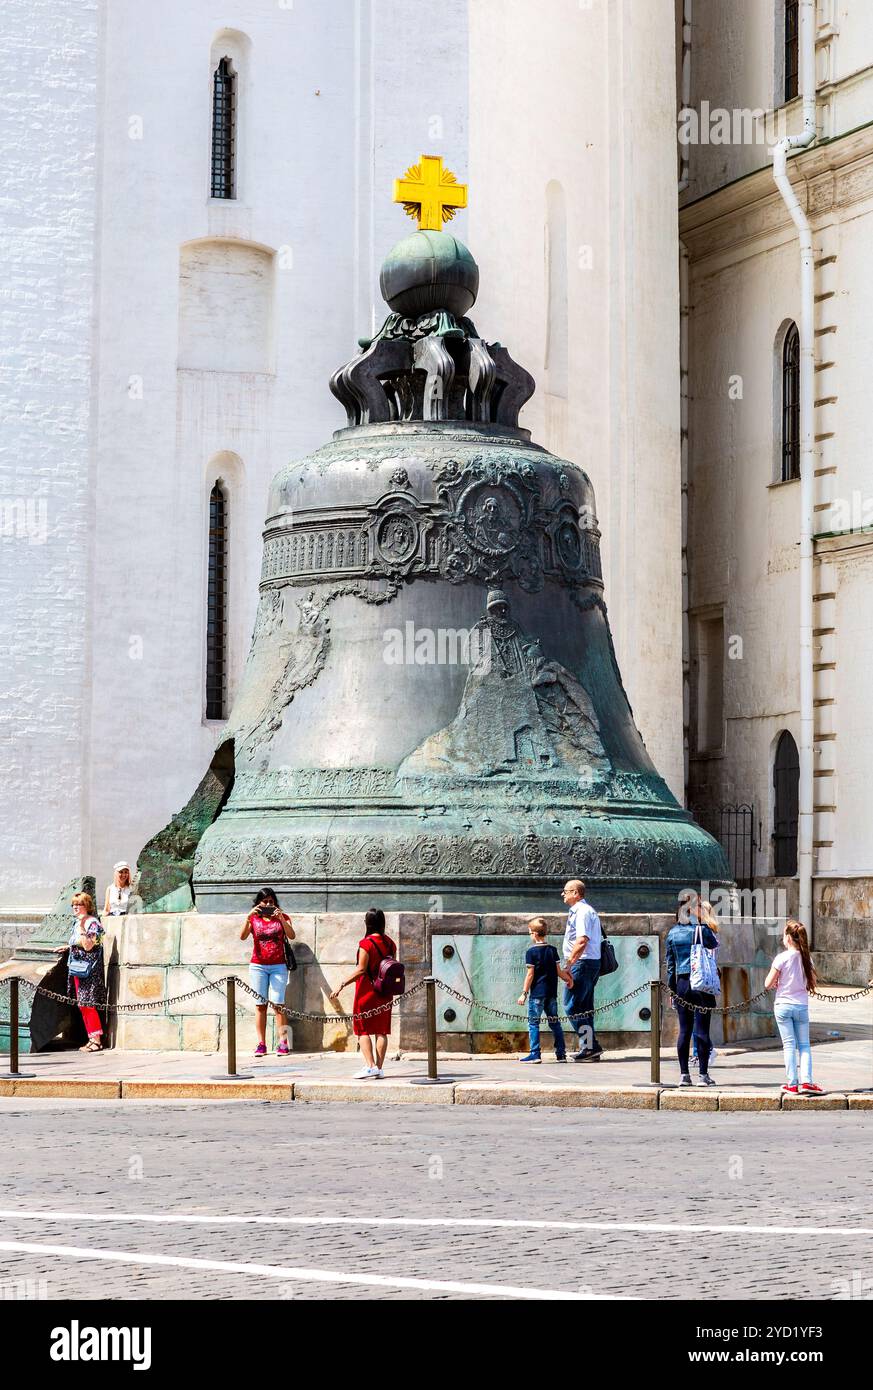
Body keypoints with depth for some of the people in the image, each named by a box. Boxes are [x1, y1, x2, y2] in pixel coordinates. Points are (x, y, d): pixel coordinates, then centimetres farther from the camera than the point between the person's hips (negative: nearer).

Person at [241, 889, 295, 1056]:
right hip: (258, 966, 1)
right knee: (260, 1005, -1)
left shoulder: (282, 917, 6)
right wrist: (249, 917, -20)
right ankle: (261, 1044, -1)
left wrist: (281, 918, -22)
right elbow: (242, 936, -7)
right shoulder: (254, 918, 8)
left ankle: (283, 1043, -9)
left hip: (278, 966, -1)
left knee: (278, 1004, -8)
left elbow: (291, 935, -10)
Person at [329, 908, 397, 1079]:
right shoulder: (390, 943, 4)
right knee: (381, 1031, 7)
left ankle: (370, 1066, -10)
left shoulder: (366, 943, -14)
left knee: (363, 1029, 1)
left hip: (367, 990, -6)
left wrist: (341, 985, -16)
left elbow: (361, 970, -18)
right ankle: (379, 1068, 5)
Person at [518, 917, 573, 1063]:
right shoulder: (552, 950, 6)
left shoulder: (531, 951, -8)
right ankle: (561, 1053, 10)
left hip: (537, 993, -5)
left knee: (533, 1023, -1)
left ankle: (535, 1054, -6)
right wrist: (569, 978, 25)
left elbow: (530, 974, -11)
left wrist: (524, 993, -7)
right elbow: (559, 971, 6)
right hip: (551, 993, 5)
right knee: (554, 1022, 10)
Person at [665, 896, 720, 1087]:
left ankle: (684, 1074, 7)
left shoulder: (673, 933, 6)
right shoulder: (703, 930, -8)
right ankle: (703, 1074, 0)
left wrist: (672, 990, 14)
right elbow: (714, 946, 10)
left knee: (684, 1030, 7)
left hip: (681, 984, 4)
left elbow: (670, 964, 9)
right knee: (702, 1029, -1)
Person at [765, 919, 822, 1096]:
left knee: (789, 1045, 3)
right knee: (804, 1045, 9)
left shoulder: (781, 958, -12)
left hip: (783, 1006, -2)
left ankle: (792, 1084, 3)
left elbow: (768, 984, -8)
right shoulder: (806, 958, -1)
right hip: (802, 1006, 2)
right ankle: (806, 1081, -4)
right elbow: (813, 983, 8)